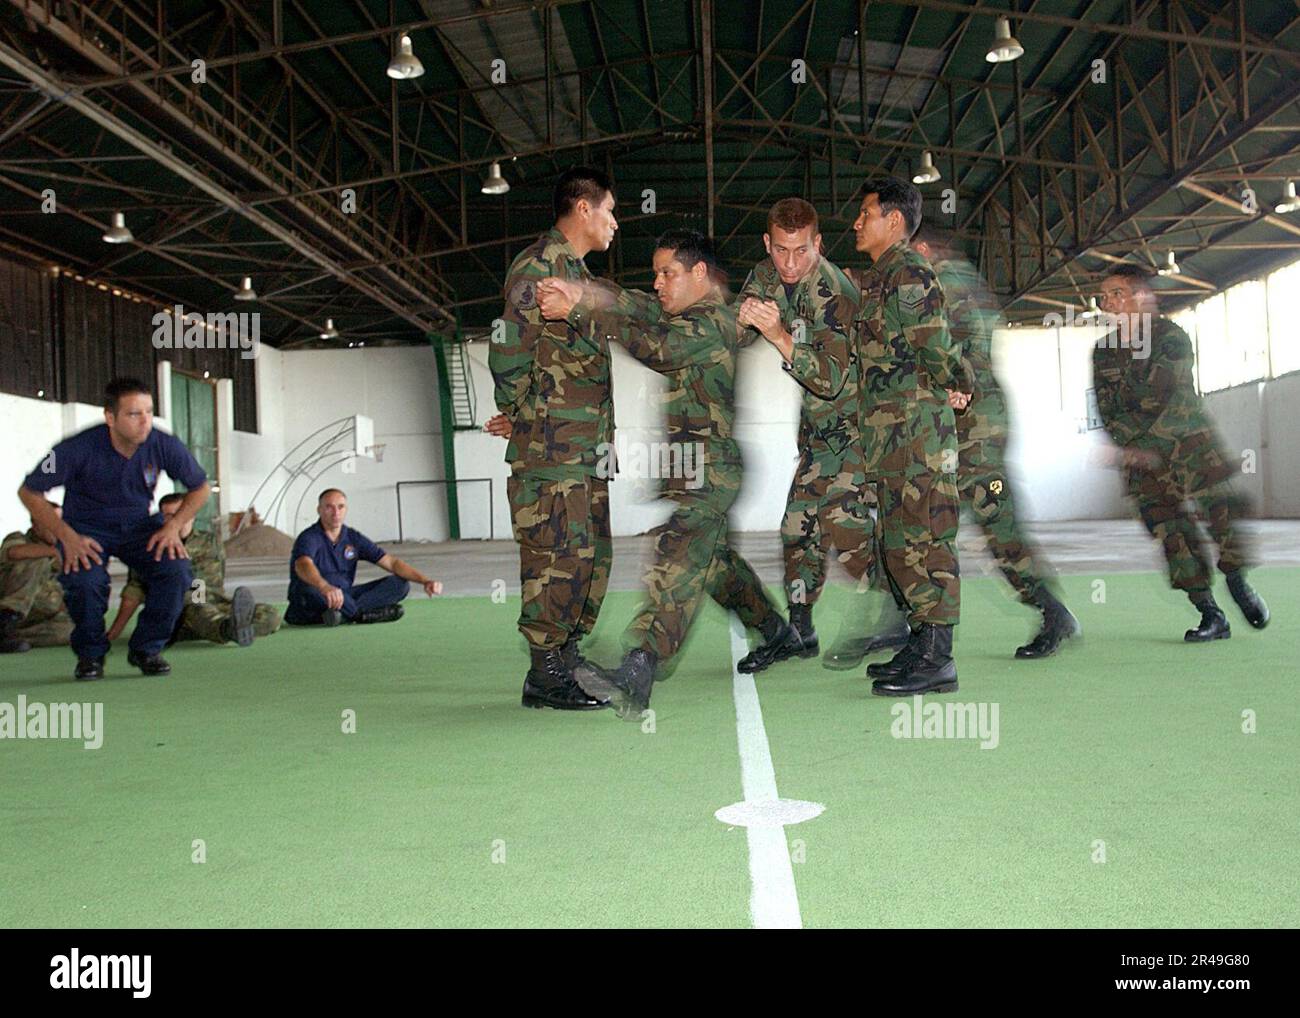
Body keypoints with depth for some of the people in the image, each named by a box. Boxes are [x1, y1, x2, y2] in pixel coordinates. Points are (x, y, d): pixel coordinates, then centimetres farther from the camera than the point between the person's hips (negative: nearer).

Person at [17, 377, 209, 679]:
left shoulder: (165, 446, -19)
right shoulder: (78, 449, -25)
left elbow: (200, 487, -1)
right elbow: (29, 492, -12)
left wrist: (174, 526, -16)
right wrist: (67, 537, -22)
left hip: (140, 525, 2)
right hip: (86, 528, -2)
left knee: (176, 569, -25)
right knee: (84, 580, -31)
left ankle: (147, 648, 0)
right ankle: (90, 653, 0)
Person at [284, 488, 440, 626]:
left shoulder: (354, 538, 6)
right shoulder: (309, 538, -13)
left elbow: (391, 562, 1)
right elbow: (303, 566, -36)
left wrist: (425, 580, -14)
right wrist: (325, 588, -58)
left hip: (344, 597, 5)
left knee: (400, 583, -6)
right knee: (310, 589, -41)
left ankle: (346, 613, -26)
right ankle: (363, 614, -17)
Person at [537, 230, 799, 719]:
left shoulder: (710, 323, -12)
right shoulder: (689, 317, 19)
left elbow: (651, 345, -25)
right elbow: (642, 309, 5)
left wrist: (577, 310, -25)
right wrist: (579, 294, -12)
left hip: (705, 471, -11)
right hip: (697, 470, 11)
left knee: (675, 566, -24)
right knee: (713, 558, 23)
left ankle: (637, 673, -38)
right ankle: (779, 633, 40)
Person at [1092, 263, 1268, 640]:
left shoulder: (1171, 336, -7)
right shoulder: (1103, 352, 6)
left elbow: (1178, 402, -15)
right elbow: (1107, 412, 3)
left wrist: (1150, 446, -19)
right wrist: (1133, 450, -11)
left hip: (1189, 438, -3)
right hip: (1140, 453, 3)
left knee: (1223, 508, -9)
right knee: (1170, 529, -3)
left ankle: (1238, 582, 19)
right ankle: (1211, 615, 5)